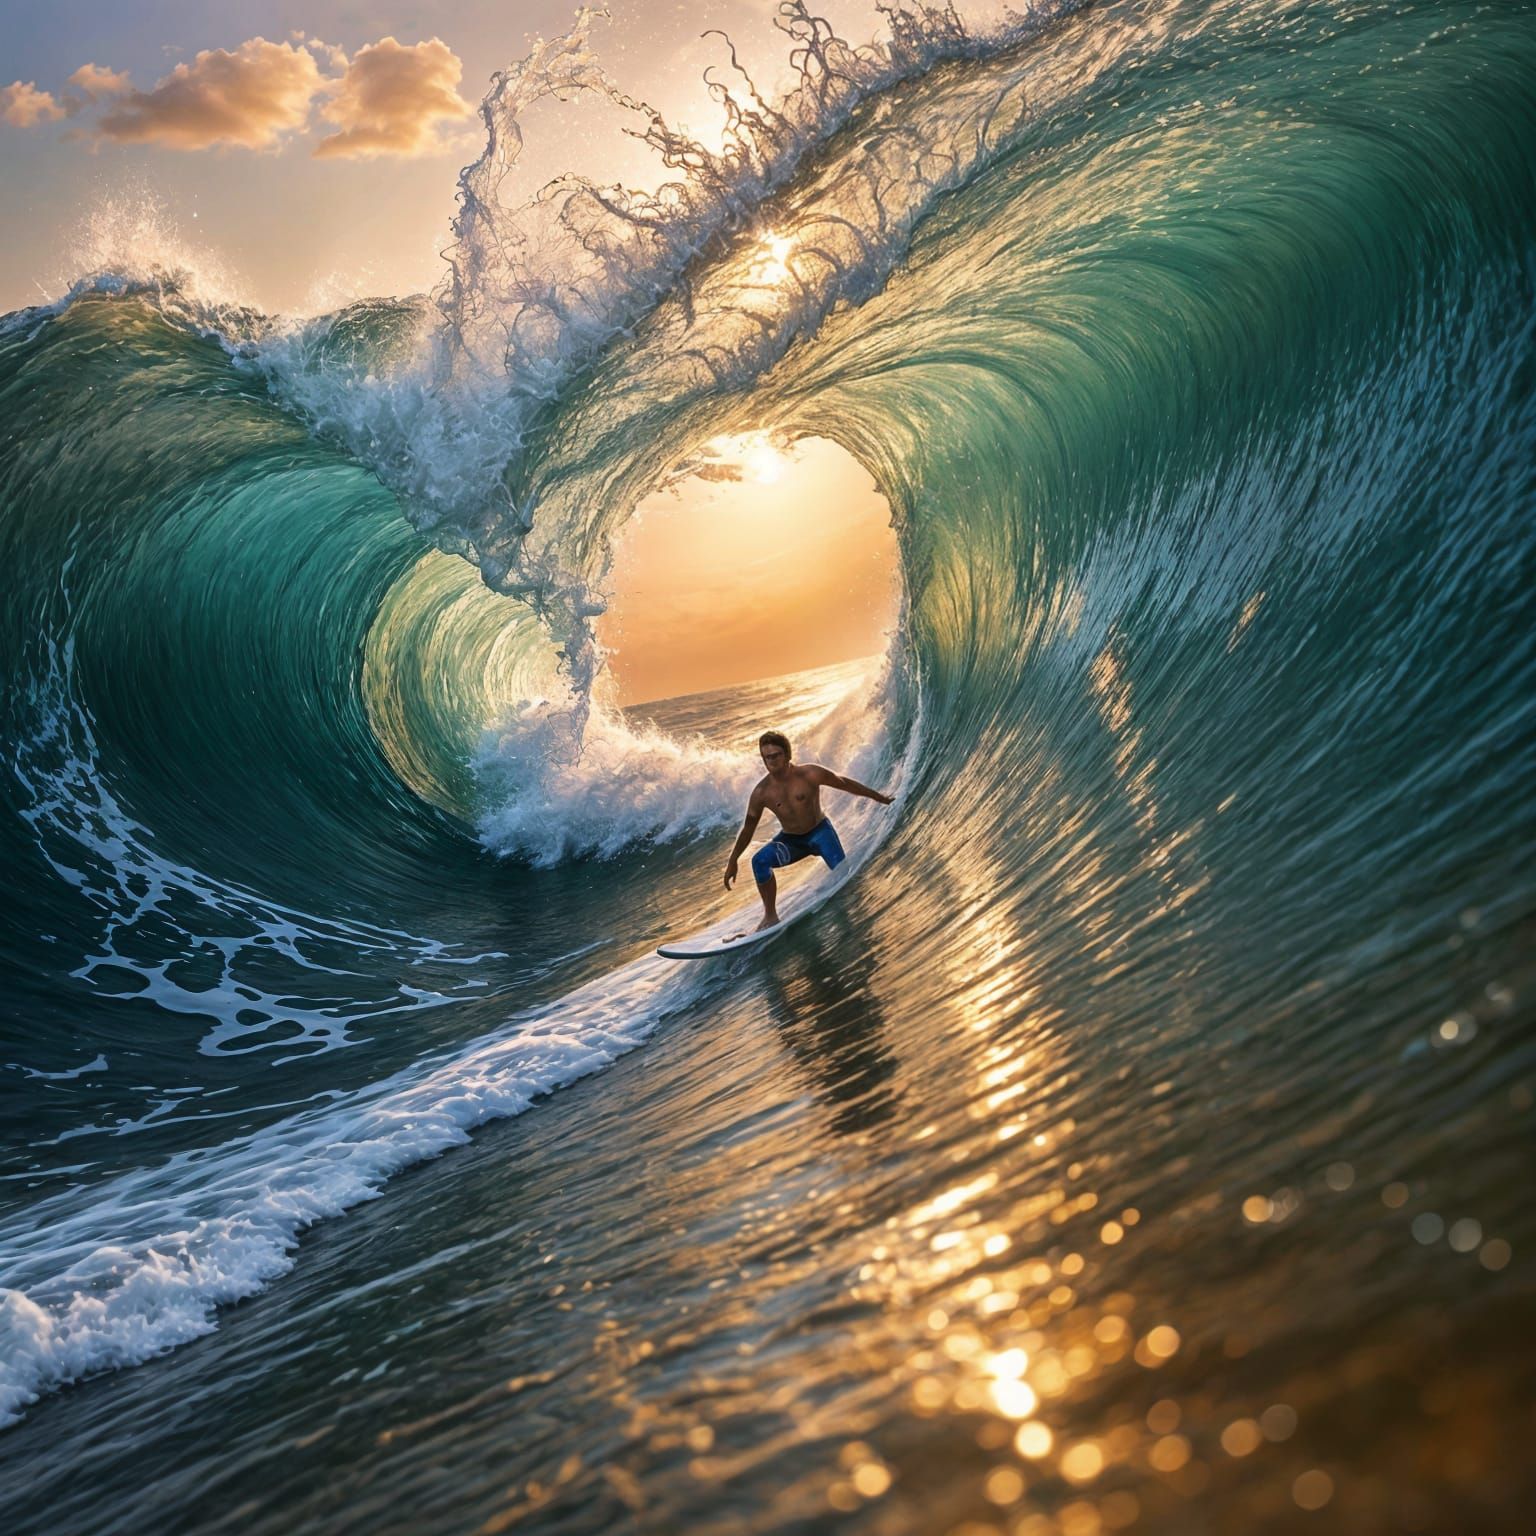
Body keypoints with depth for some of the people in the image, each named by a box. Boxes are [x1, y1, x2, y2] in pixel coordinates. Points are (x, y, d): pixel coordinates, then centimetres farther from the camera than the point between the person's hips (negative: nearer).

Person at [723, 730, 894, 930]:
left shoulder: (809, 774, -19)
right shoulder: (761, 793, -12)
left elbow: (845, 783, -5)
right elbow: (748, 828, 1)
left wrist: (879, 797, 3)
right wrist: (732, 861, 2)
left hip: (820, 831, -2)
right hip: (790, 839, 2)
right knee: (759, 860, -25)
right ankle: (770, 915, -15)